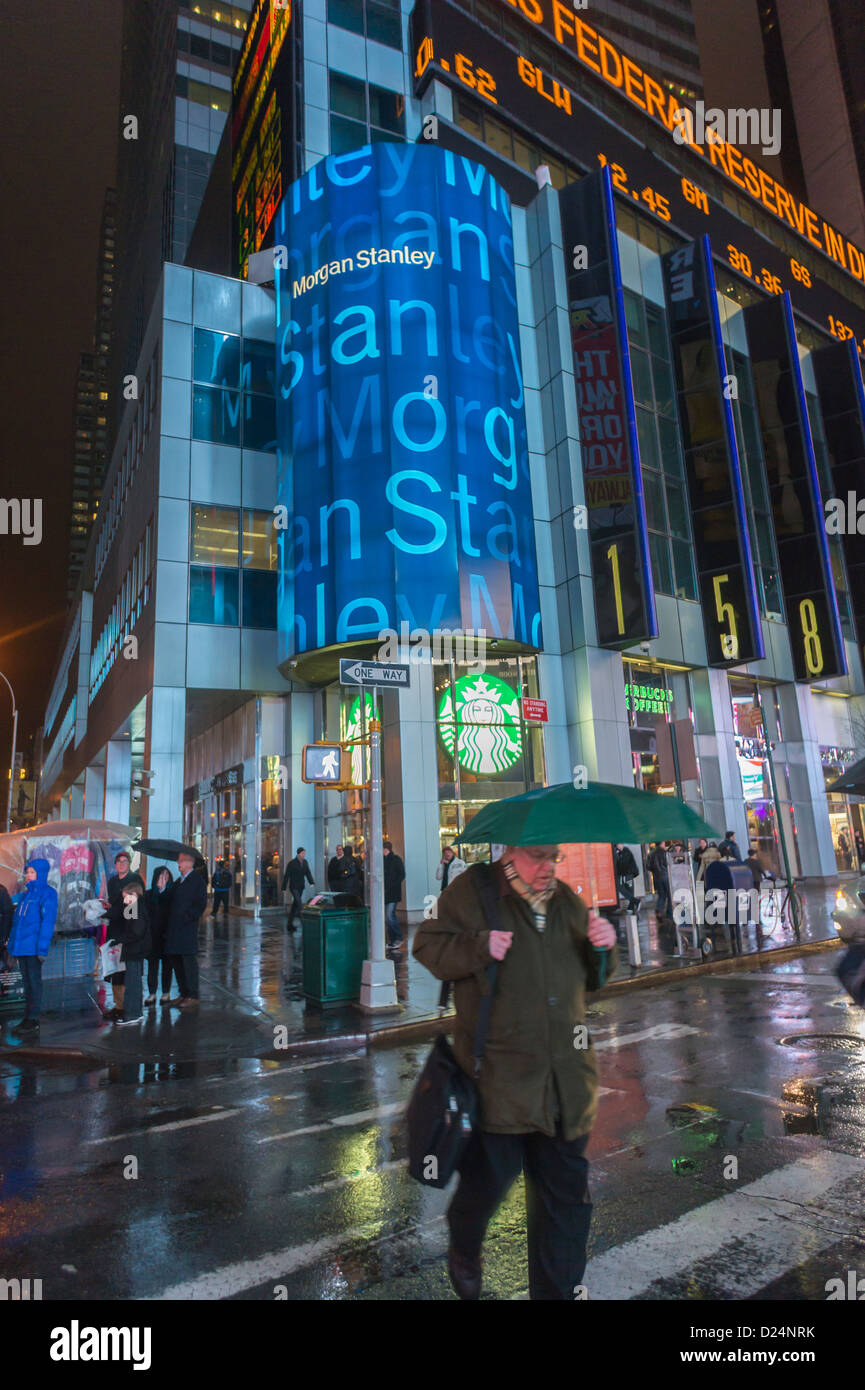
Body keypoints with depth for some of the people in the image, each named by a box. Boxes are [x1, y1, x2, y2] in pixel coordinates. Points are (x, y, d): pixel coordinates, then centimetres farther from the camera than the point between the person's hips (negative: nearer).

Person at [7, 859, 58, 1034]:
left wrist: (42, 948, -18)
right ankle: (28, 1017, 20)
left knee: (34, 981, 0)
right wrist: (12, 945, 13)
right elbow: (16, 919, 18)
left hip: (33, 947, -7)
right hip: (21, 947, 7)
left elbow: (48, 921, -13)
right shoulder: (25, 893, 16)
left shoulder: (47, 893, -7)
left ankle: (33, 1019, 7)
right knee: (27, 981, 13)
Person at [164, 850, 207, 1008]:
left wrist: (187, 917, -18)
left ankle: (192, 997, 1)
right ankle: (183, 994, 22)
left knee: (189, 961, -5)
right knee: (175, 960, 12)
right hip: (174, 927, 8)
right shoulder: (178, 881, 19)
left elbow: (201, 904, -12)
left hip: (188, 928, -8)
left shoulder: (197, 880, -6)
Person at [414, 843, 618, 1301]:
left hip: (566, 1074, 5)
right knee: (490, 1174, 8)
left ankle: (556, 1289, 30)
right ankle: (464, 1250, 42)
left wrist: (603, 948, -1)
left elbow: (592, 979, 21)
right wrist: (479, 947, -20)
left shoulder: (568, 901, 12)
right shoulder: (472, 889, -4)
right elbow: (428, 946, -5)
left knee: (567, 1188, 10)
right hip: (499, 1070, -4)